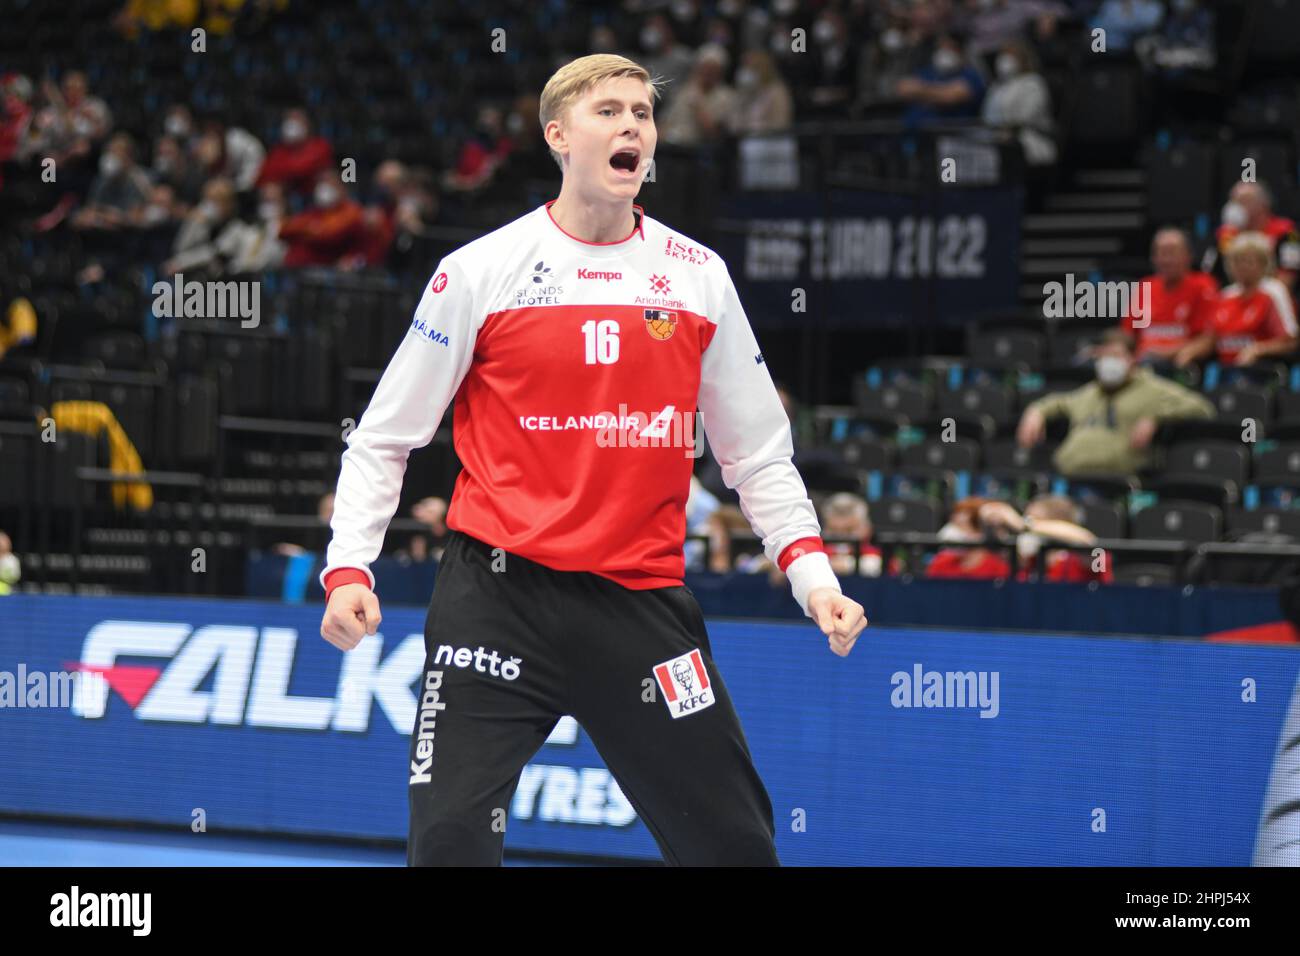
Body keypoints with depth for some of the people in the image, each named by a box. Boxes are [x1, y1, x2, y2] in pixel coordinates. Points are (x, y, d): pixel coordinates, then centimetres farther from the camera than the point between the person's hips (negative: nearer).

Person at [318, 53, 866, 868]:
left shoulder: (700, 276, 7)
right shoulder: (482, 272, -1)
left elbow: (757, 450, 13)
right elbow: (383, 438, 3)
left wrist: (810, 572, 0)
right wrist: (349, 568, -8)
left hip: (644, 600, 3)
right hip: (500, 594, -2)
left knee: (734, 841, 6)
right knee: (450, 838, -10)